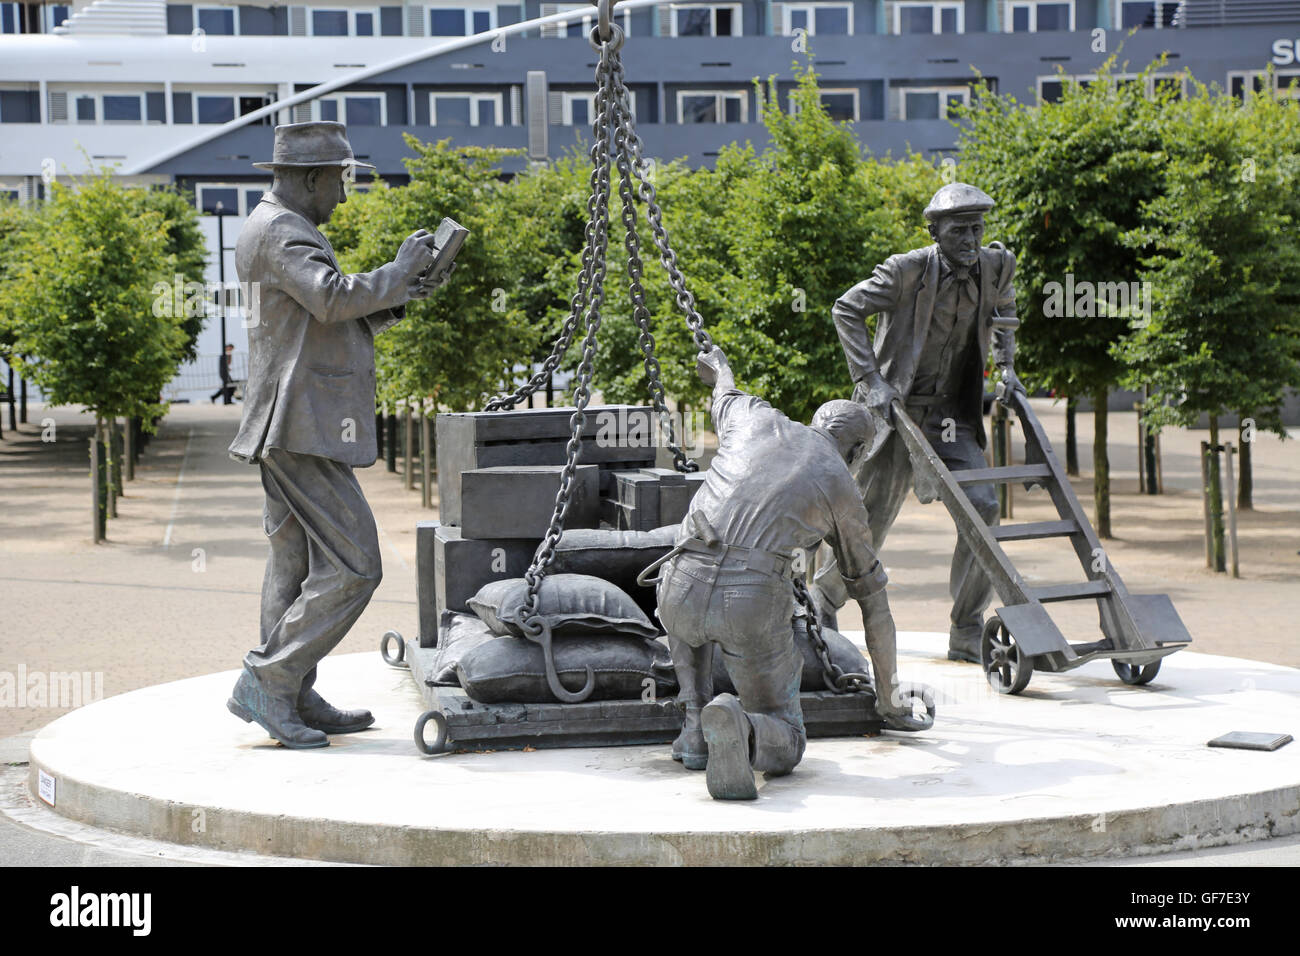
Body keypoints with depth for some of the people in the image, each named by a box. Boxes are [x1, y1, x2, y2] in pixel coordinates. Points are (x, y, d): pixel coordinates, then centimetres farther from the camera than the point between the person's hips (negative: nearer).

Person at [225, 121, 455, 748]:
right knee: (351, 567, -11)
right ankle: (266, 682, -9)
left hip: (293, 431, 11)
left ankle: (295, 702, 16)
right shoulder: (279, 232, -12)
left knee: (298, 566, 12)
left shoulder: (285, 231, 22)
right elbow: (332, 298, -29)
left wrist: (403, 297, 10)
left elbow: (341, 326, 23)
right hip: (301, 430, -11)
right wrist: (397, 270, -16)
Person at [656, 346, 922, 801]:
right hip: (756, 604, -2)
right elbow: (872, 597, 28)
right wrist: (889, 697, 39)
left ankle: (695, 731, 23)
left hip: (686, 589, 2)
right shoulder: (842, 489, 20)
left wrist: (720, 371, 77)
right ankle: (737, 728, -24)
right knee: (783, 747, 14)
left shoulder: (757, 418, 22)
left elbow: (726, 400, 50)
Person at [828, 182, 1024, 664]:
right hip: (897, 408, -4)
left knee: (983, 508, -12)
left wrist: (1005, 364, 13)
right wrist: (870, 380, -18)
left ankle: (967, 636, -3)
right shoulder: (907, 271, -16)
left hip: (953, 416, 4)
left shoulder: (996, 266, 0)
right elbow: (846, 309, -11)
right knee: (869, 519, 4)